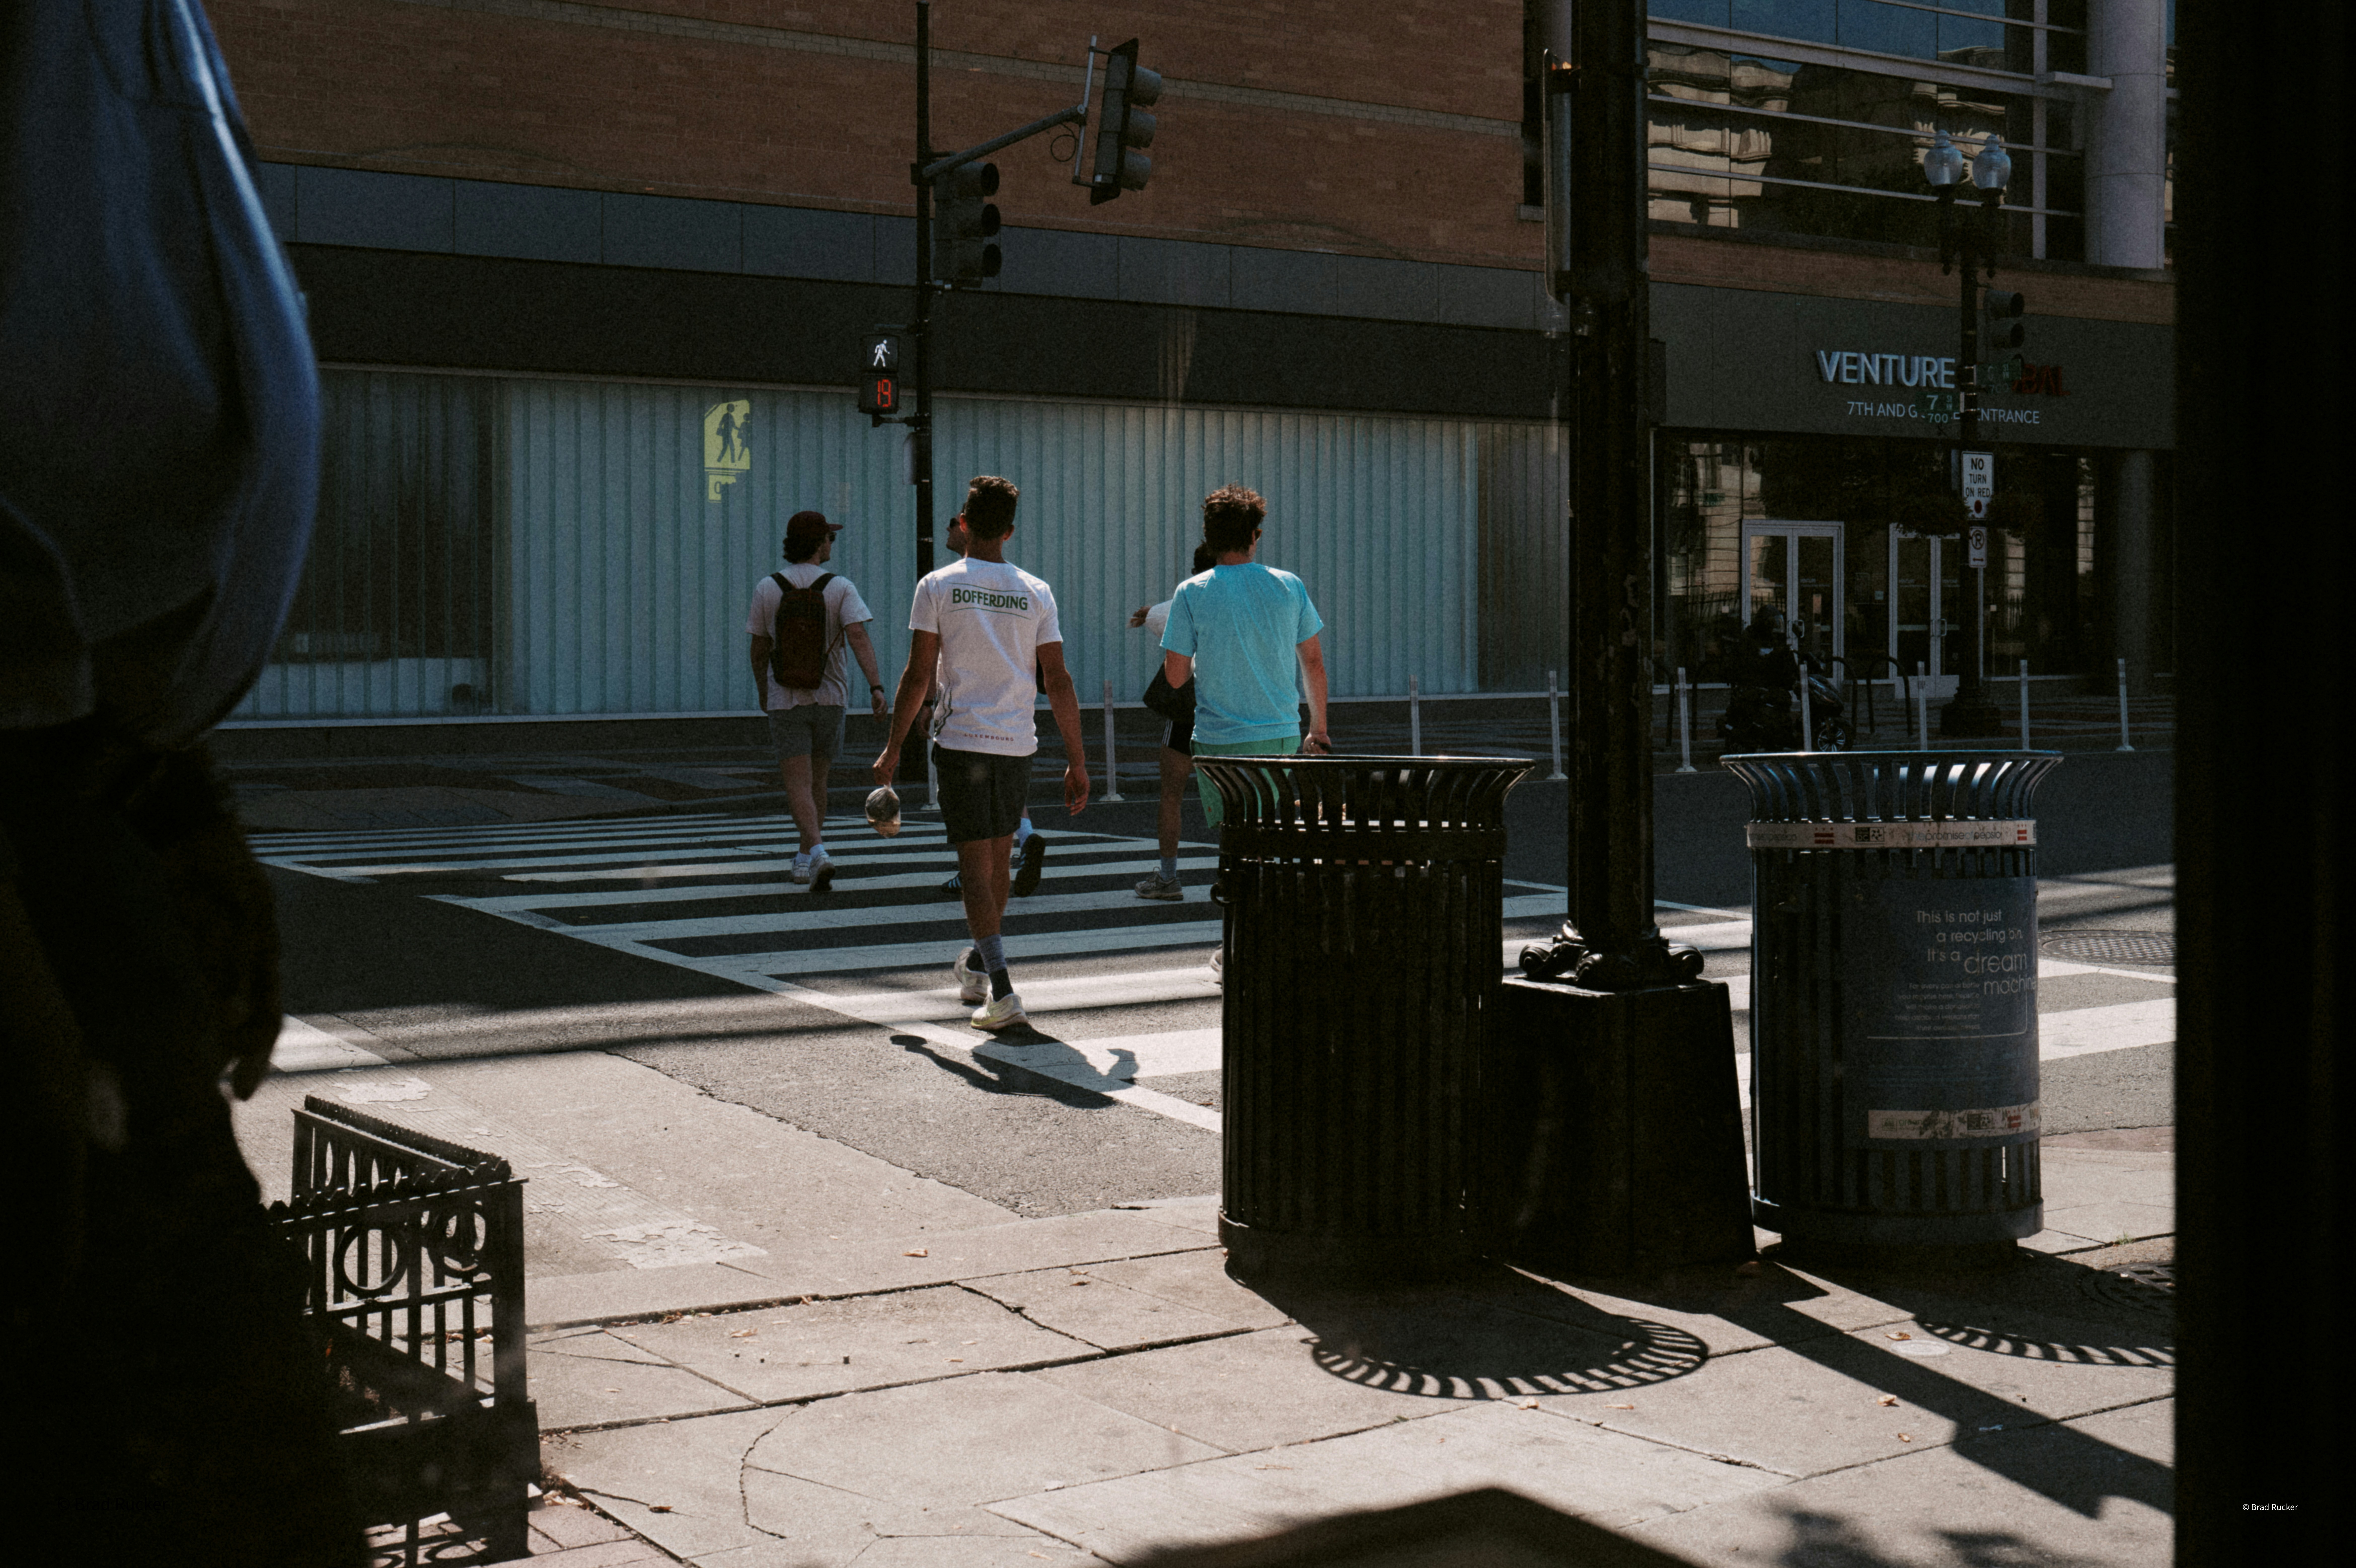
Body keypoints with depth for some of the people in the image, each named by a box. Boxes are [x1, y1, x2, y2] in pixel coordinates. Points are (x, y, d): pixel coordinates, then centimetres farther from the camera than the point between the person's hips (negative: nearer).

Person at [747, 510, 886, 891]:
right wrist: (876, 687, -24)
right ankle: (806, 858, 27)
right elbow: (858, 637, -19)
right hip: (830, 696, 1)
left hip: (785, 700, -1)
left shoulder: (768, 589, -1)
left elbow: (759, 650, 6)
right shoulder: (840, 588, -5)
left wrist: (763, 692, 21)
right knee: (817, 779, 17)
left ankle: (818, 853, -26)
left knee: (798, 784, -6)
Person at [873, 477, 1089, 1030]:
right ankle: (978, 967, 37)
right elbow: (1059, 683, 0)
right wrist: (1077, 762, 5)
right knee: (999, 858, 19)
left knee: (976, 861, -3)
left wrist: (893, 750, 3)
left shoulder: (938, 586, -3)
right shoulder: (1036, 593, 3)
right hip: (1018, 745, 3)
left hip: (960, 740, -3)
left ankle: (1002, 992, -13)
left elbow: (918, 677, -6)